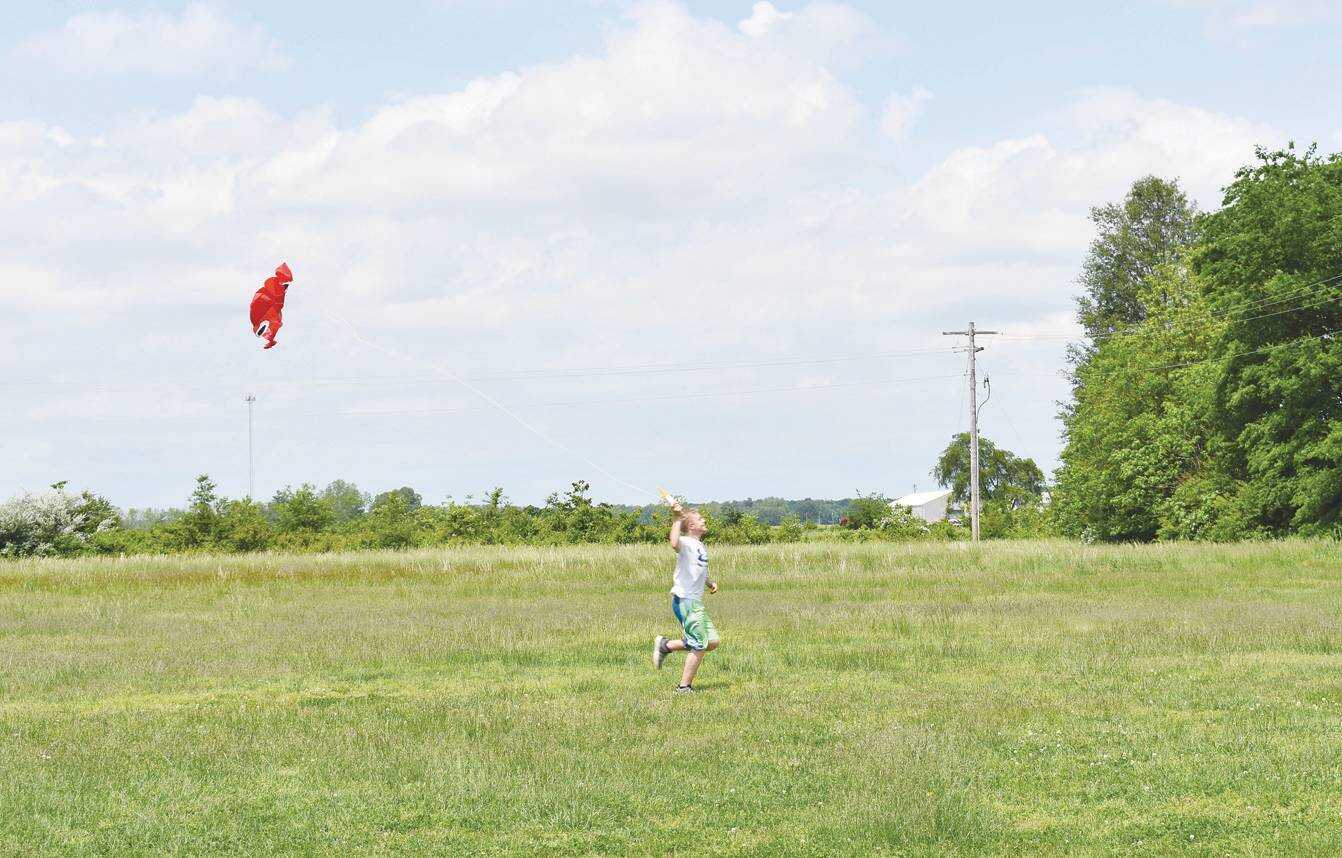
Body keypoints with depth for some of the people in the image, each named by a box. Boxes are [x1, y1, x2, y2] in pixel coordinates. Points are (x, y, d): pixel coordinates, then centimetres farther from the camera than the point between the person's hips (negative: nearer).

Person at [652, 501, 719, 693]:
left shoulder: (701, 546, 17)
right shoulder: (686, 542, -12)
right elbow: (675, 544, -38)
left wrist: (710, 583, 17)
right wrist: (676, 520, -34)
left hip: (696, 602, 9)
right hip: (685, 600, -9)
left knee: (713, 641, 7)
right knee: (699, 645, -9)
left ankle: (666, 645, 14)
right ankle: (684, 686, 1)